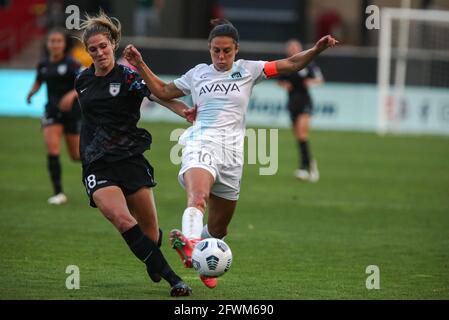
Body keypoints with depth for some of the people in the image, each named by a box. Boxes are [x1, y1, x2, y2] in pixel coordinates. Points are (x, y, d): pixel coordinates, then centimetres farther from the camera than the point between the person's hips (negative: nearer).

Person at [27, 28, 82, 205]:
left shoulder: (71, 63, -11)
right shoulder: (43, 64, 5)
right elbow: (38, 81, 22)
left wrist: (72, 94, -35)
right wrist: (31, 93, 1)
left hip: (72, 111, -3)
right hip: (52, 112, 3)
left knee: (76, 155, 8)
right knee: (52, 150, -16)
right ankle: (58, 193, -13)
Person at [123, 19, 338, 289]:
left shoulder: (248, 70, 11)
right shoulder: (198, 74, 15)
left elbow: (291, 64, 8)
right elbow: (163, 91, 26)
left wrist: (317, 49, -7)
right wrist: (140, 65, 19)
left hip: (231, 151, 2)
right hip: (201, 143, -2)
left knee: (219, 226, 11)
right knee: (198, 197, -34)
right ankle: (189, 243, -61)